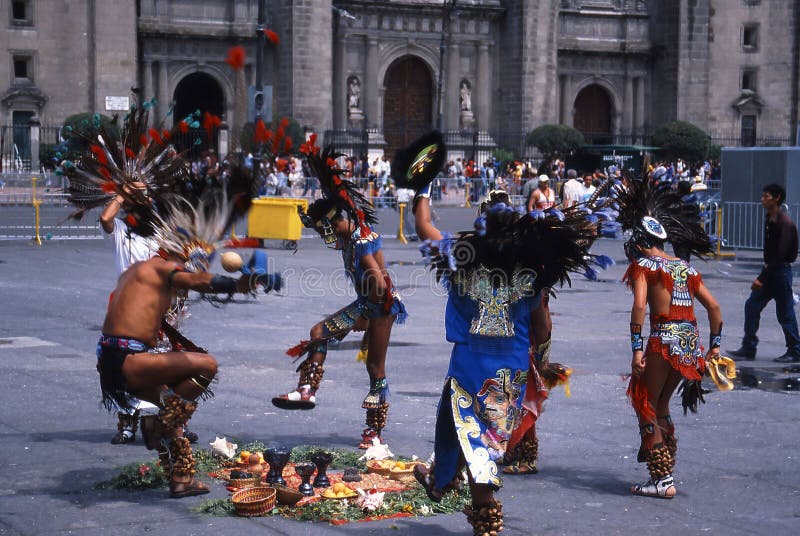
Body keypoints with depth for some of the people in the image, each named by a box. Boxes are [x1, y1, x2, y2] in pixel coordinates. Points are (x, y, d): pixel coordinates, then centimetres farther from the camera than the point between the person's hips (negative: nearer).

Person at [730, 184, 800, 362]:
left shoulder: (785, 223, -19)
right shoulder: (769, 220, 9)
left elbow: (781, 254, -24)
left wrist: (762, 278, -24)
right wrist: (762, 276, 13)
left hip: (781, 272, -9)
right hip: (769, 270, 9)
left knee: (785, 313, 0)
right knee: (752, 306, 5)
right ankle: (748, 348, 10)